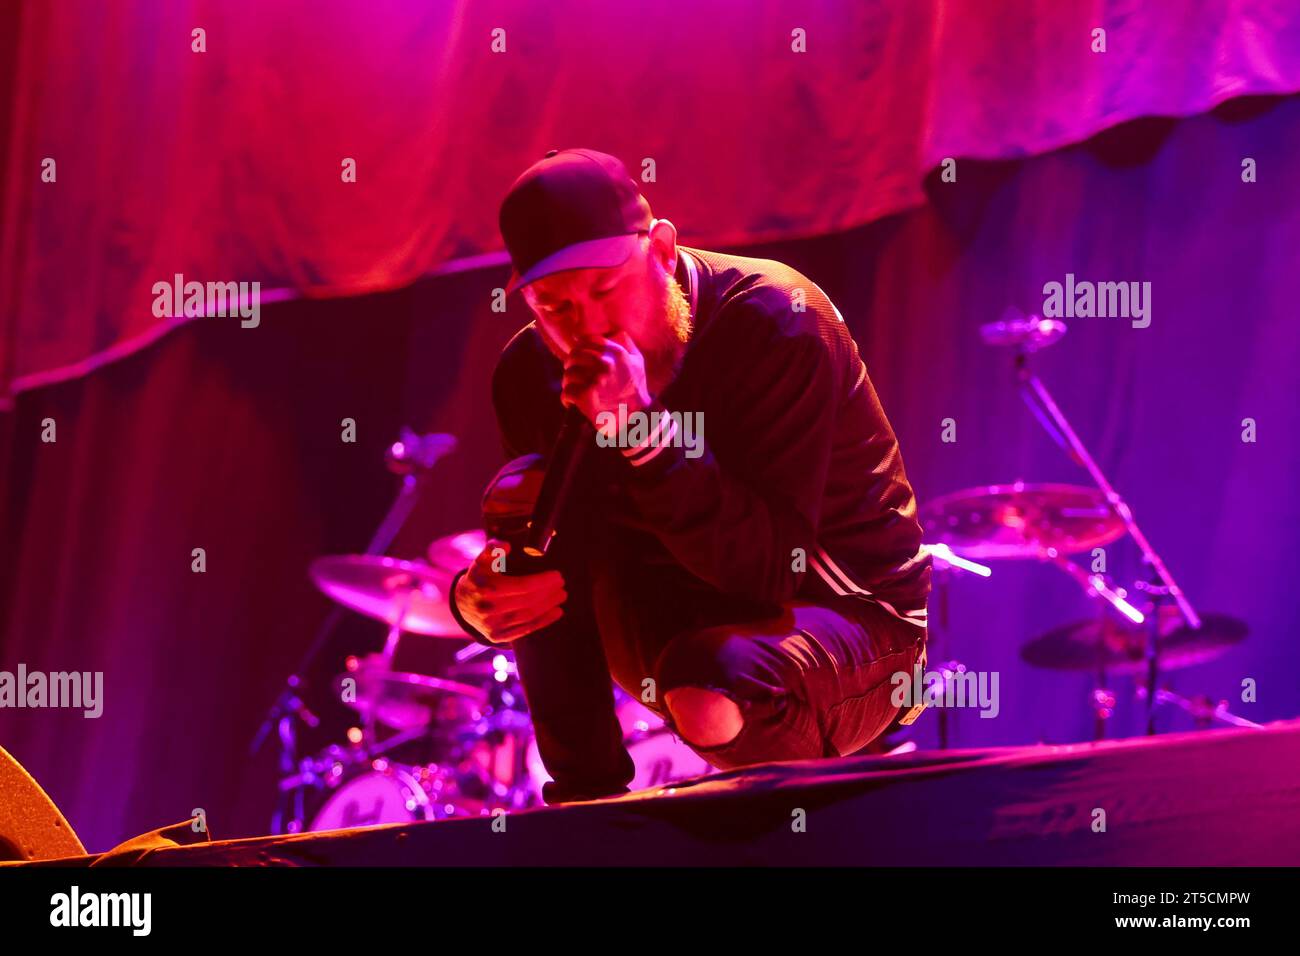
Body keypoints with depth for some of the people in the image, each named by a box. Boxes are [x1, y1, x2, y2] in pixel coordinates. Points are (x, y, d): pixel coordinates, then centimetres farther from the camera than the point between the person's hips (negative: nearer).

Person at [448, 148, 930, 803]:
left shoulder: (773, 323, -22)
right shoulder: (534, 373, -5)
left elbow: (773, 568, -29)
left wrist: (642, 429, -38)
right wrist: (478, 602, -24)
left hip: (849, 615, -5)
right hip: (683, 619, 6)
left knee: (707, 699, -38)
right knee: (535, 510, -17)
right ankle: (584, 796, -9)